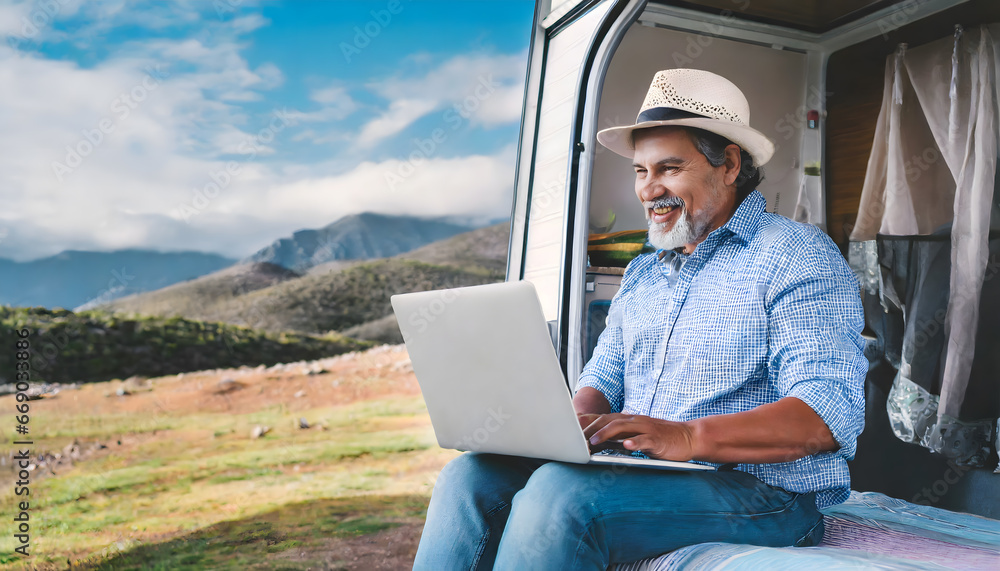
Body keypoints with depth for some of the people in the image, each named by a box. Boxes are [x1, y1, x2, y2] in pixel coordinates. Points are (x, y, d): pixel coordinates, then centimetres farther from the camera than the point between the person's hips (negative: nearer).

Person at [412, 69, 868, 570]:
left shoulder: (796, 257, -5)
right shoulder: (642, 274, 19)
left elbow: (830, 414, -16)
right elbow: (602, 381, 18)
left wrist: (689, 437, -28)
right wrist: (574, 421, -7)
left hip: (761, 491, -6)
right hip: (637, 475, 7)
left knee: (561, 491, -31)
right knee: (472, 476, -14)